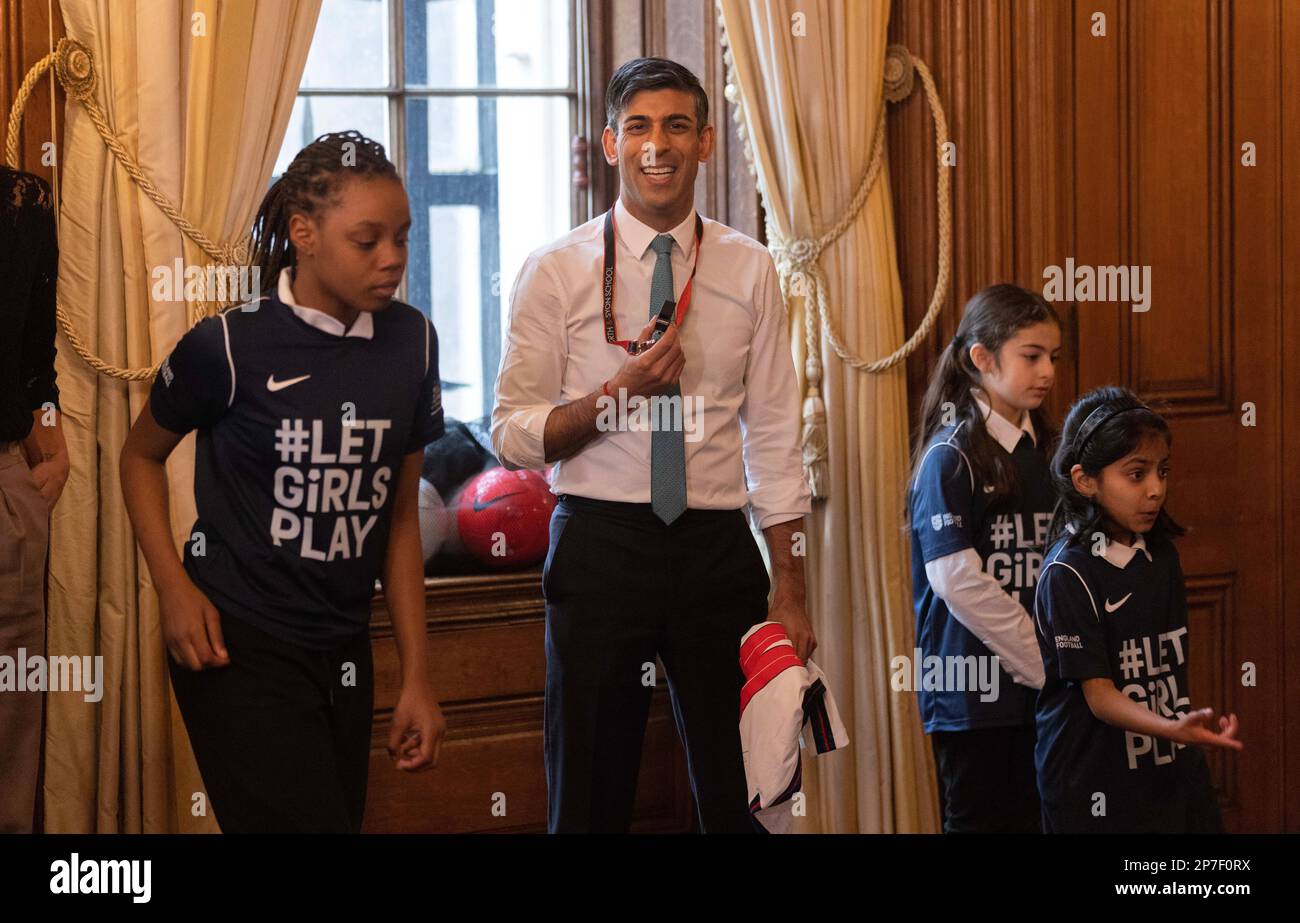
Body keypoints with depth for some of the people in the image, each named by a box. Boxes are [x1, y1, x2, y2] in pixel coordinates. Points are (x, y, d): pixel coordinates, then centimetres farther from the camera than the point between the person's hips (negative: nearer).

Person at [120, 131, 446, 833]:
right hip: (239, 648, -5)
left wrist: (416, 680, 8)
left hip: (343, 656, 6)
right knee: (306, 823, -12)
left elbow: (400, 515, 8)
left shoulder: (410, 342, 2)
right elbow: (141, 456, 4)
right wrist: (174, 588, -9)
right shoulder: (229, 347, -11)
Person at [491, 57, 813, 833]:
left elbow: (774, 437, 4)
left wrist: (790, 590, 0)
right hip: (600, 544, -1)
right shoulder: (557, 272, 0)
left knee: (742, 794, 8)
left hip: (719, 546, 2)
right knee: (591, 796, 7)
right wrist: (617, 394, -18)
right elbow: (513, 436, -2)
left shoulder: (750, 271, 5)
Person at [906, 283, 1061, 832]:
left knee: (1030, 818, 7)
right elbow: (957, 581, -17)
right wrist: (1045, 660, -15)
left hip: (1033, 680, 6)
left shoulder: (1041, 451, 12)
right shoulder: (951, 457, -10)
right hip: (972, 684, -6)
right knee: (980, 820, 0)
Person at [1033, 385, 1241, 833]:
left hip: (1170, 773, 6)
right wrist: (1173, 728, -32)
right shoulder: (1068, 574, -14)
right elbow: (1100, 695, -17)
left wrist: (1187, 731, 4)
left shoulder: (1161, 555, 6)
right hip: (1094, 786, -6)